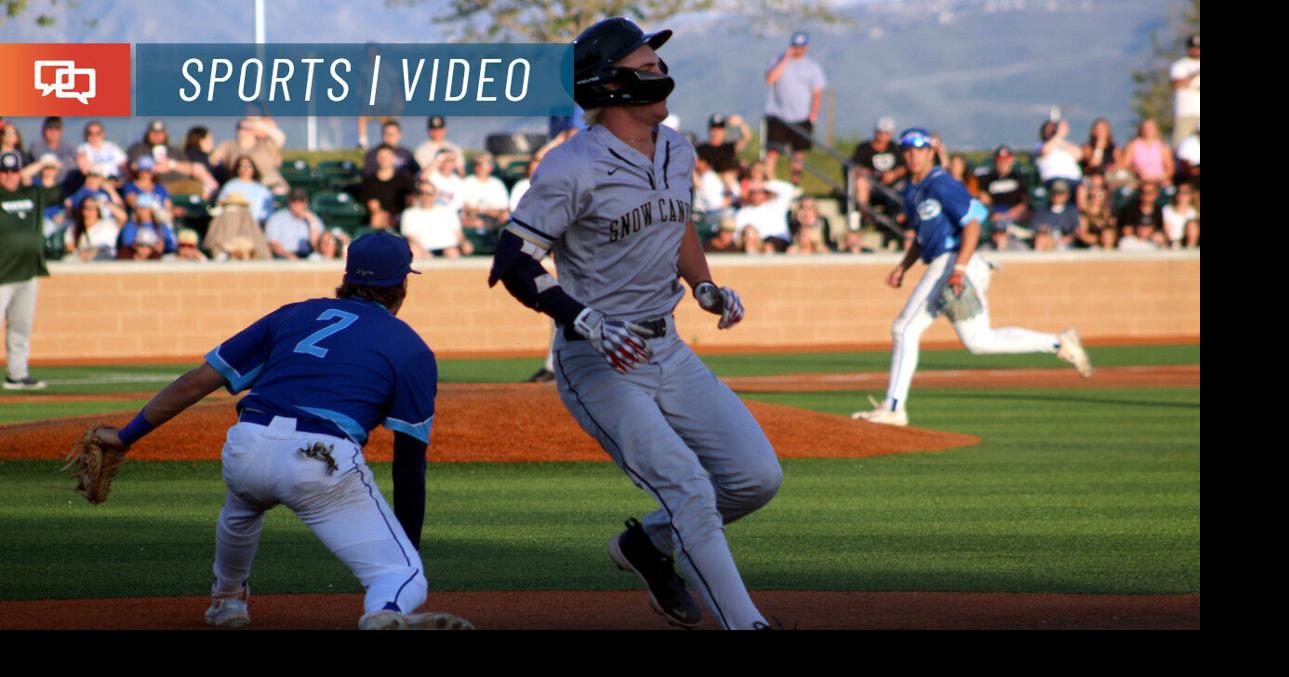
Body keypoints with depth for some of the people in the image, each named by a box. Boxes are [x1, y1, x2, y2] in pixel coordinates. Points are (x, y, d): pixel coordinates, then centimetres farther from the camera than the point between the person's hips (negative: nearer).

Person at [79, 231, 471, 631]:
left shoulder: (296, 315, 24)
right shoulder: (412, 350, 15)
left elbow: (197, 381, 19)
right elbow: (410, 462, 11)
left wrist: (126, 436, 25)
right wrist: (409, 547, 19)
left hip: (245, 453, 4)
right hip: (324, 461, -4)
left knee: (244, 500, 41)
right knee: (403, 578, -5)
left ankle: (227, 597, 57)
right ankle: (386, 616, -39)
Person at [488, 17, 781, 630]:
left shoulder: (676, 152, 8)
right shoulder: (574, 168, -16)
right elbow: (512, 262, -17)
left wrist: (705, 287, 9)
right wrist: (588, 324, -28)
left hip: (668, 351, 8)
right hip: (598, 365, -7)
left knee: (757, 476, 0)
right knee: (688, 487, -18)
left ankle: (648, 544, 22)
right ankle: (745, 625, -15)